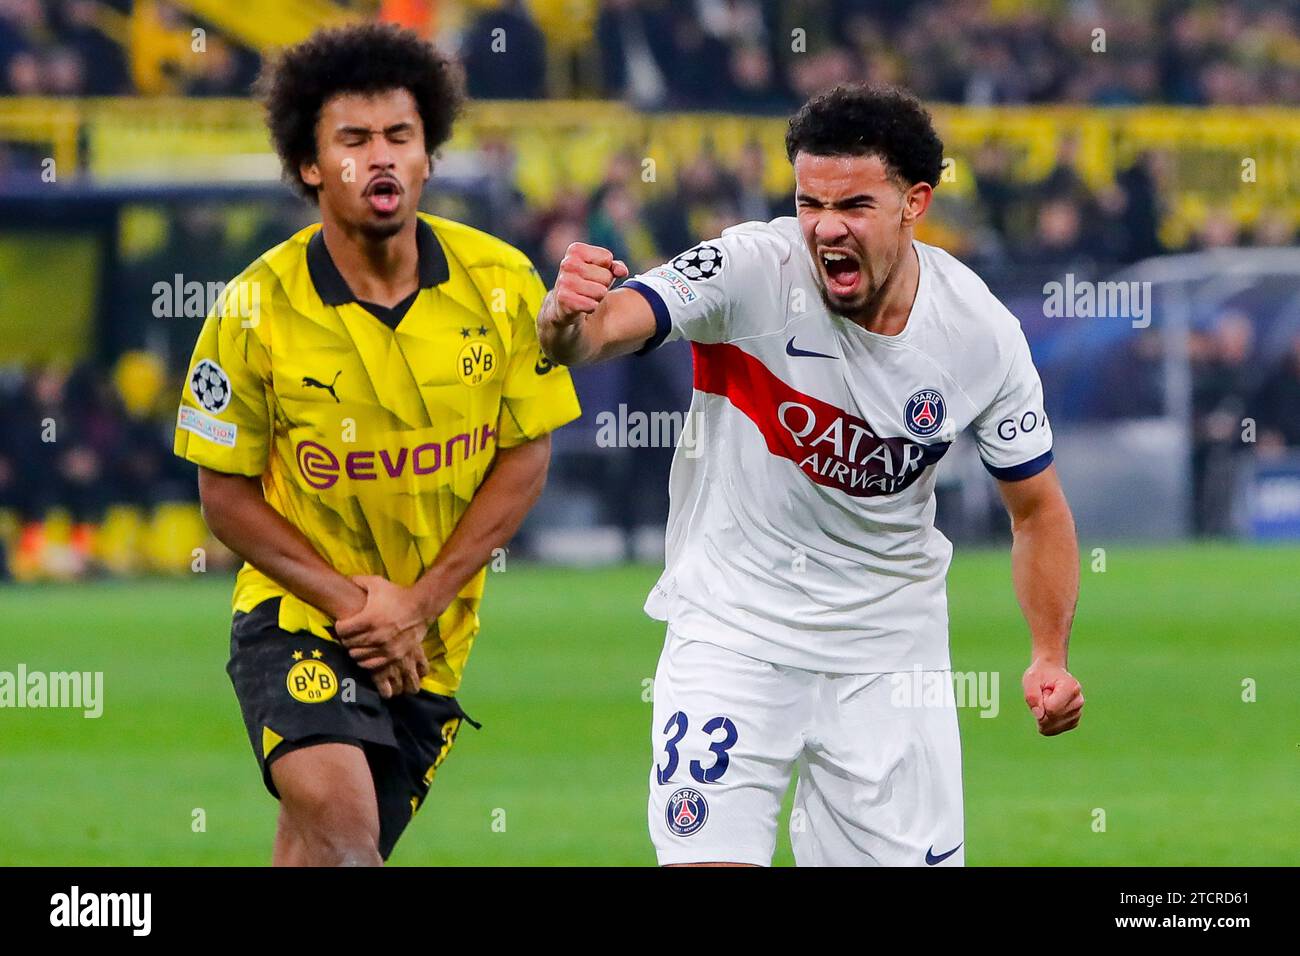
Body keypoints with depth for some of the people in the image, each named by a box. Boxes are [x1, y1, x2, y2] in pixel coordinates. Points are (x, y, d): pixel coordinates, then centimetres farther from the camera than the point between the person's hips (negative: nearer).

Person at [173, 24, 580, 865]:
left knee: (314, 854, 9)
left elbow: (525, 459, -2)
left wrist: (416, 603, -10)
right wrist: (347, 599, -16)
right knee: (337, 817, -26)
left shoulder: (501, 285, -7)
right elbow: (227, 495, -5)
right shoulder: (257, 310, -13)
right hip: (297, 615, -3)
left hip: (434, 639, 3)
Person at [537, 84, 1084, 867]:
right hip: (734, 626, -2)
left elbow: (1038, 509, 4)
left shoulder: (982, 333, -9)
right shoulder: (751, 270, -18)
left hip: (891, 649, 3)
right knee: (708, 859, -14)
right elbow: (607, 325, -33)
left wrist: (1051, 657, -8)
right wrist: (567, 319, -57)